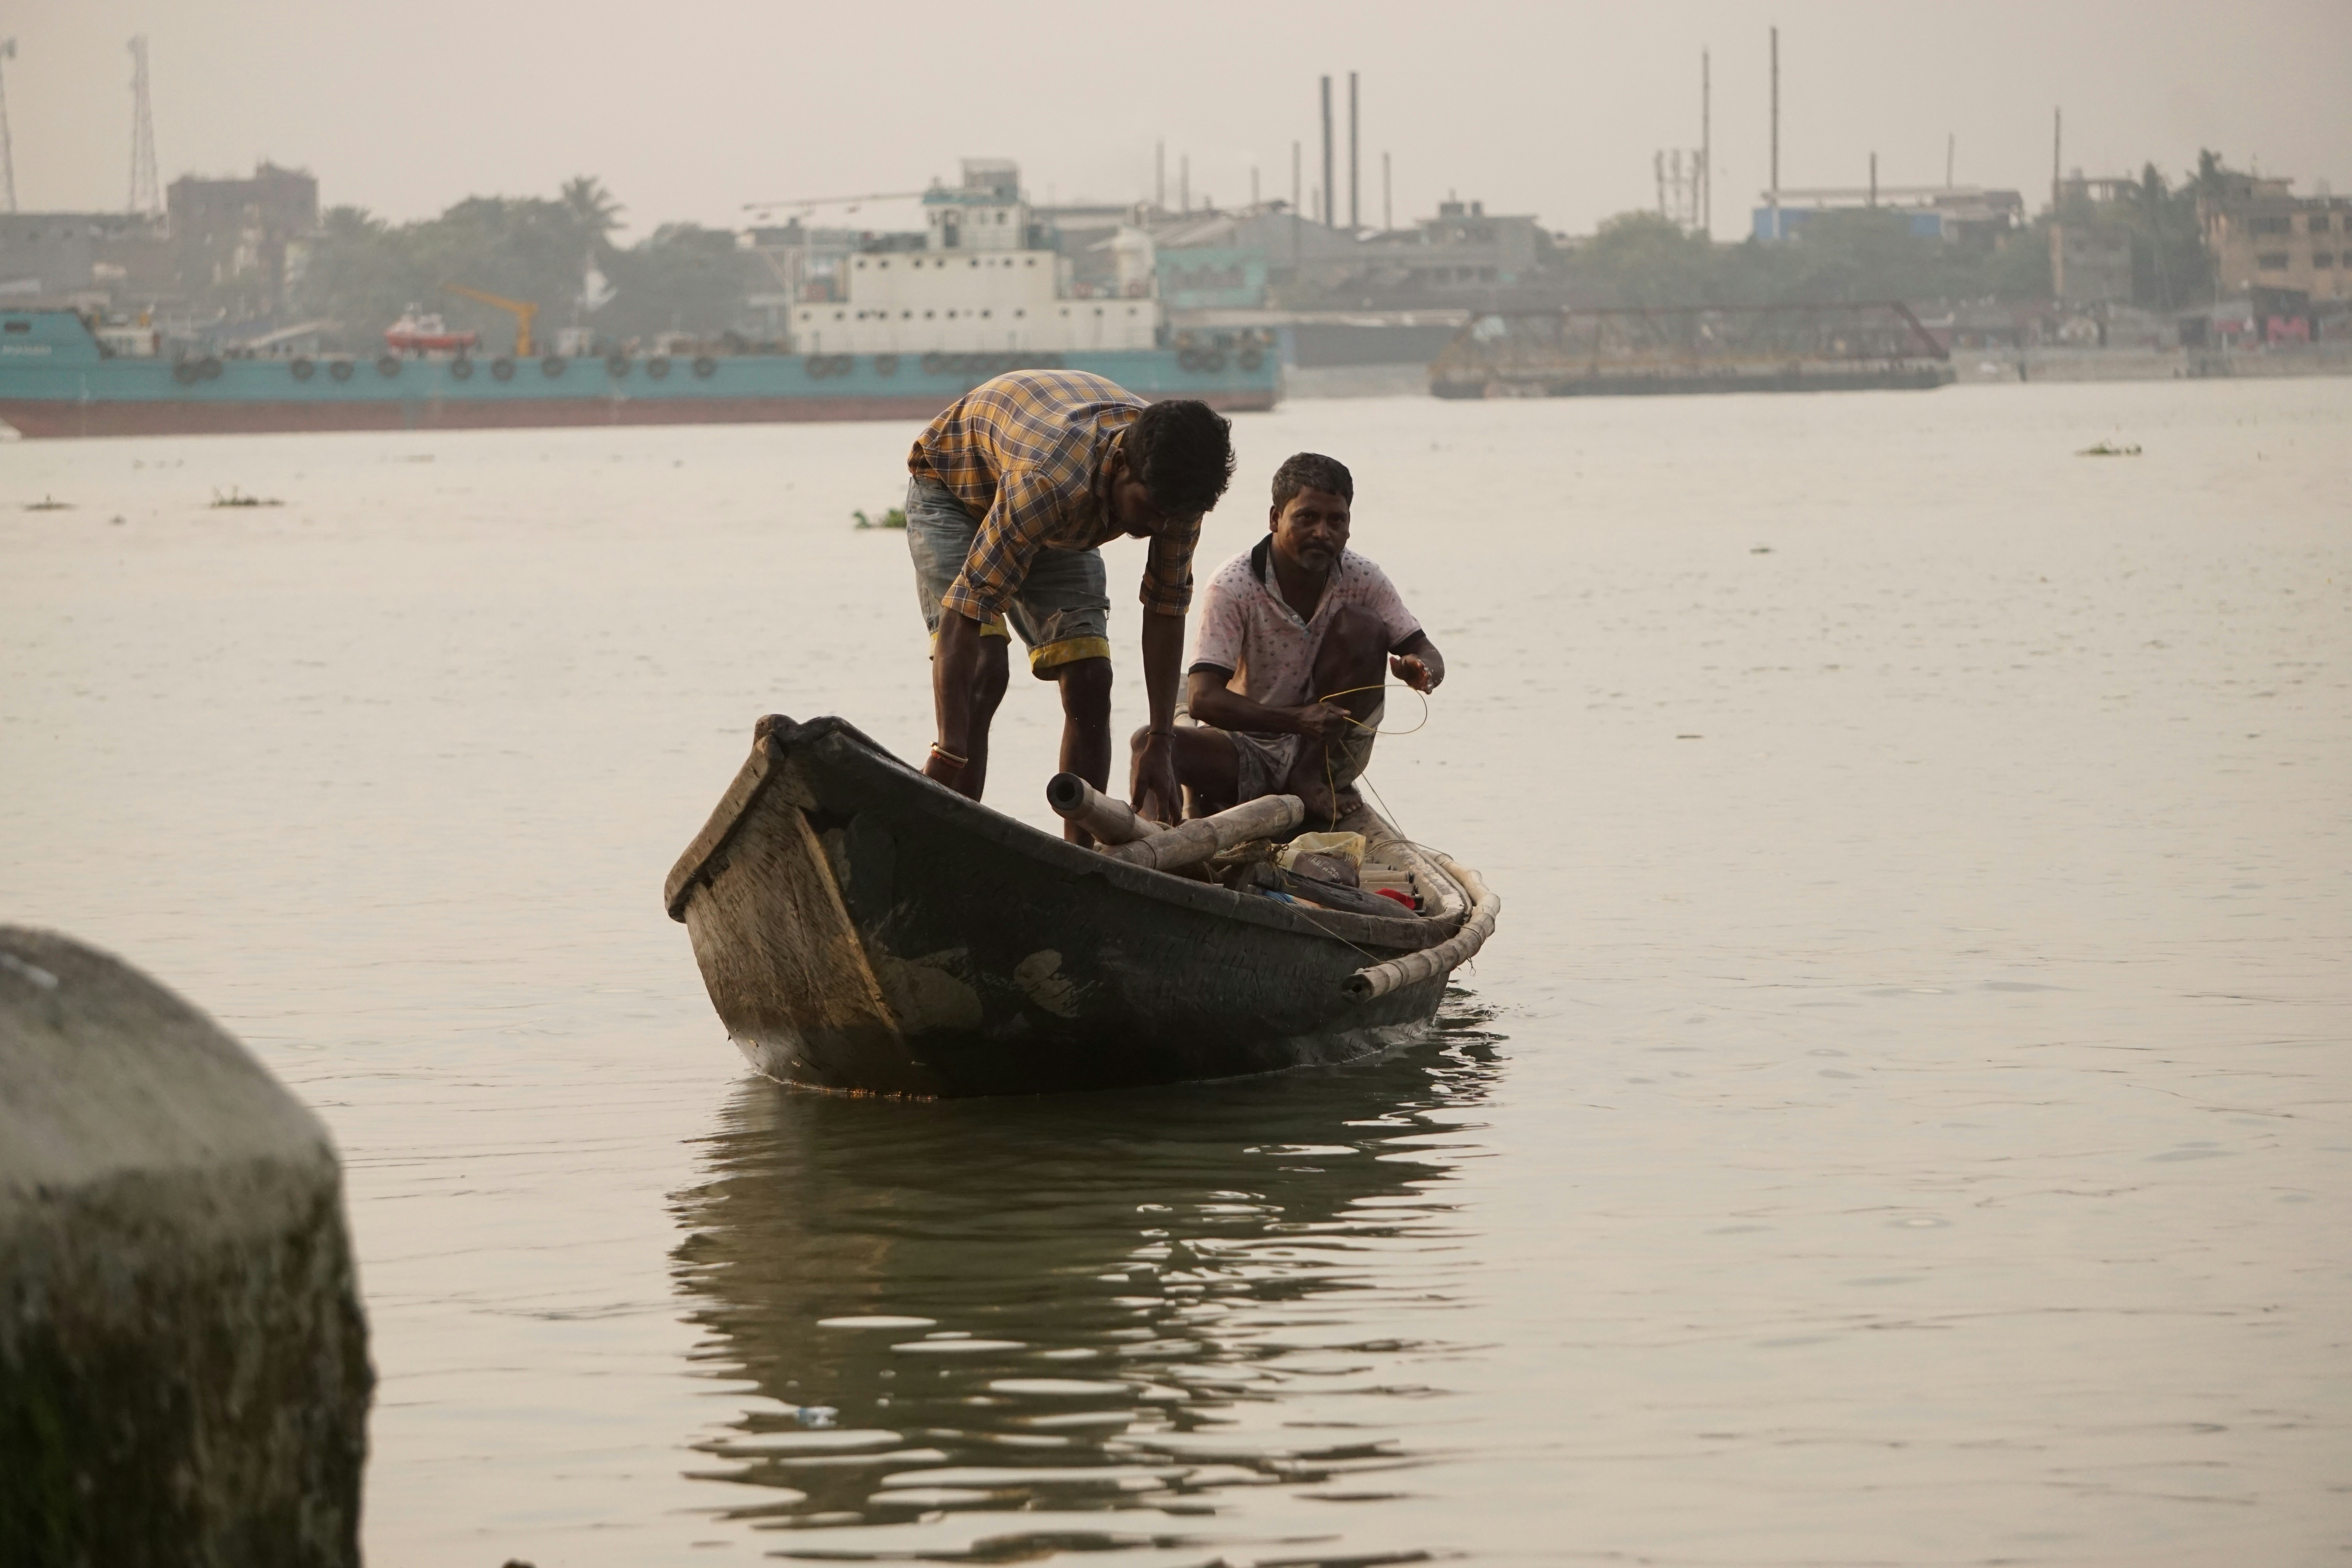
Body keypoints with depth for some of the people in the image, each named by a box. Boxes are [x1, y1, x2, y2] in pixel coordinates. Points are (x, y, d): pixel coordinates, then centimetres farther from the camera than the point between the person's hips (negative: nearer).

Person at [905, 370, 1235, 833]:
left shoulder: (1171, 484, -27)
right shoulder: (1047, 481, -46)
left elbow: (1167, 608, -14)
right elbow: (965, 610, -45)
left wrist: (1161, 744, -17)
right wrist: (947, 755, -48)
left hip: (1063, 523, 5)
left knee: (1090, 681, -9)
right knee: (981, 675, -23)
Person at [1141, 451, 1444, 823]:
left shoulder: (1362, 580, -7)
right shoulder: (1232, 587, -18)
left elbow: (1429, 657, -3)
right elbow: (1202, 699, -26)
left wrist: (1418, 670, -31)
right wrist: (1296, 720, -41)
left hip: (1327, 749, 3)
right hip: (1247, 747, -3)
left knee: (1362, 625, -17)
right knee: (1151, 746, -31)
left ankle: (1311, 779, -12)